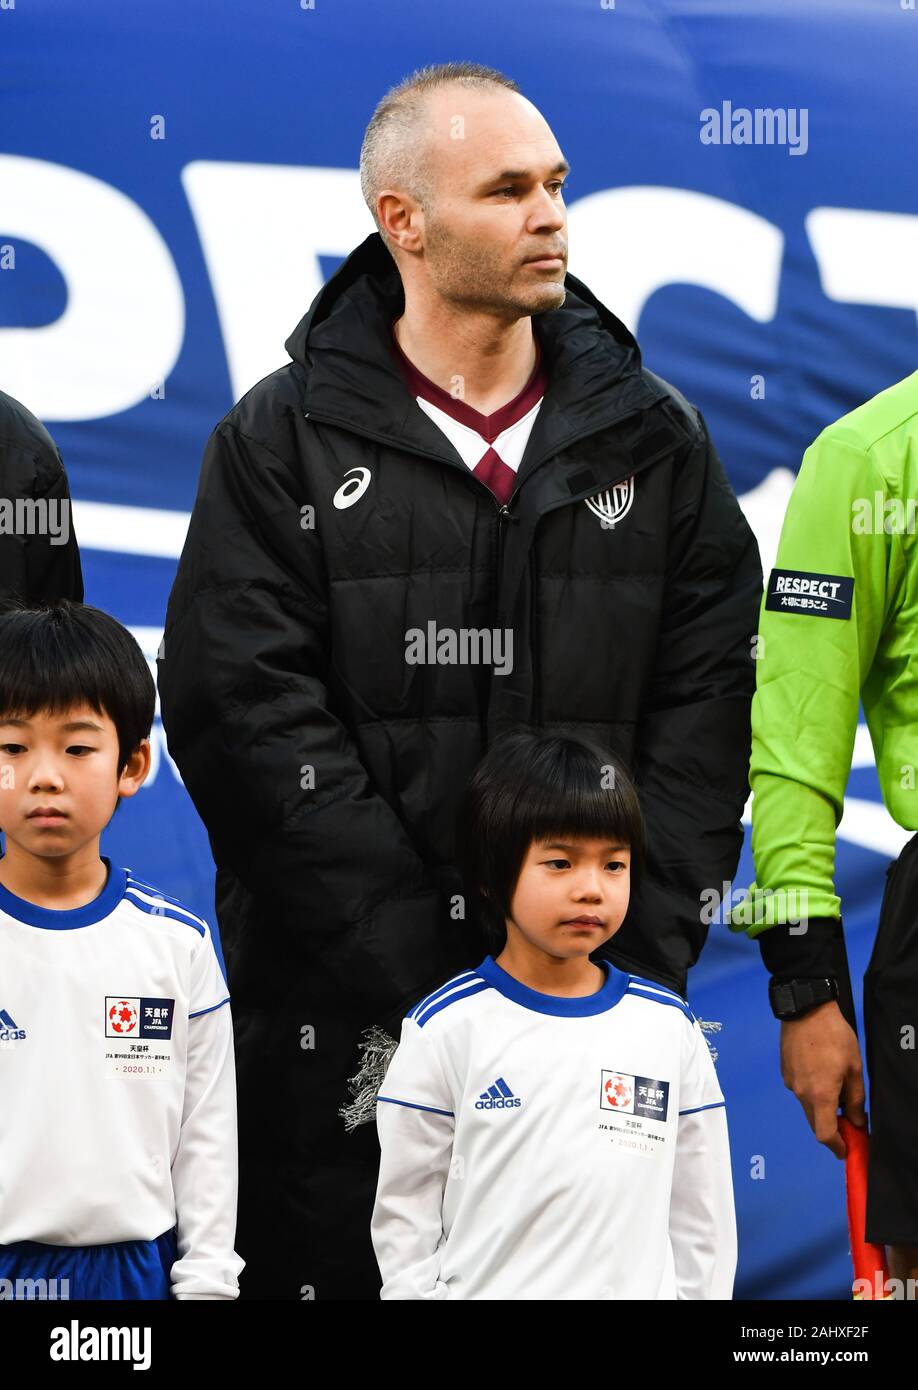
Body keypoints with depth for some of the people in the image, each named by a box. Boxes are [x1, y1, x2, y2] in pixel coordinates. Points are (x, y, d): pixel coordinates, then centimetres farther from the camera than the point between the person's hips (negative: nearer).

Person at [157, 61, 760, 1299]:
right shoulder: (282, 443, 1)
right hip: (339, 1012, -2)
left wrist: (638, 951, -8)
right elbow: (250, 715, -7)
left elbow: (706, 703, 4)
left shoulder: (652, 438, 9)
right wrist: (416, 959, -15)